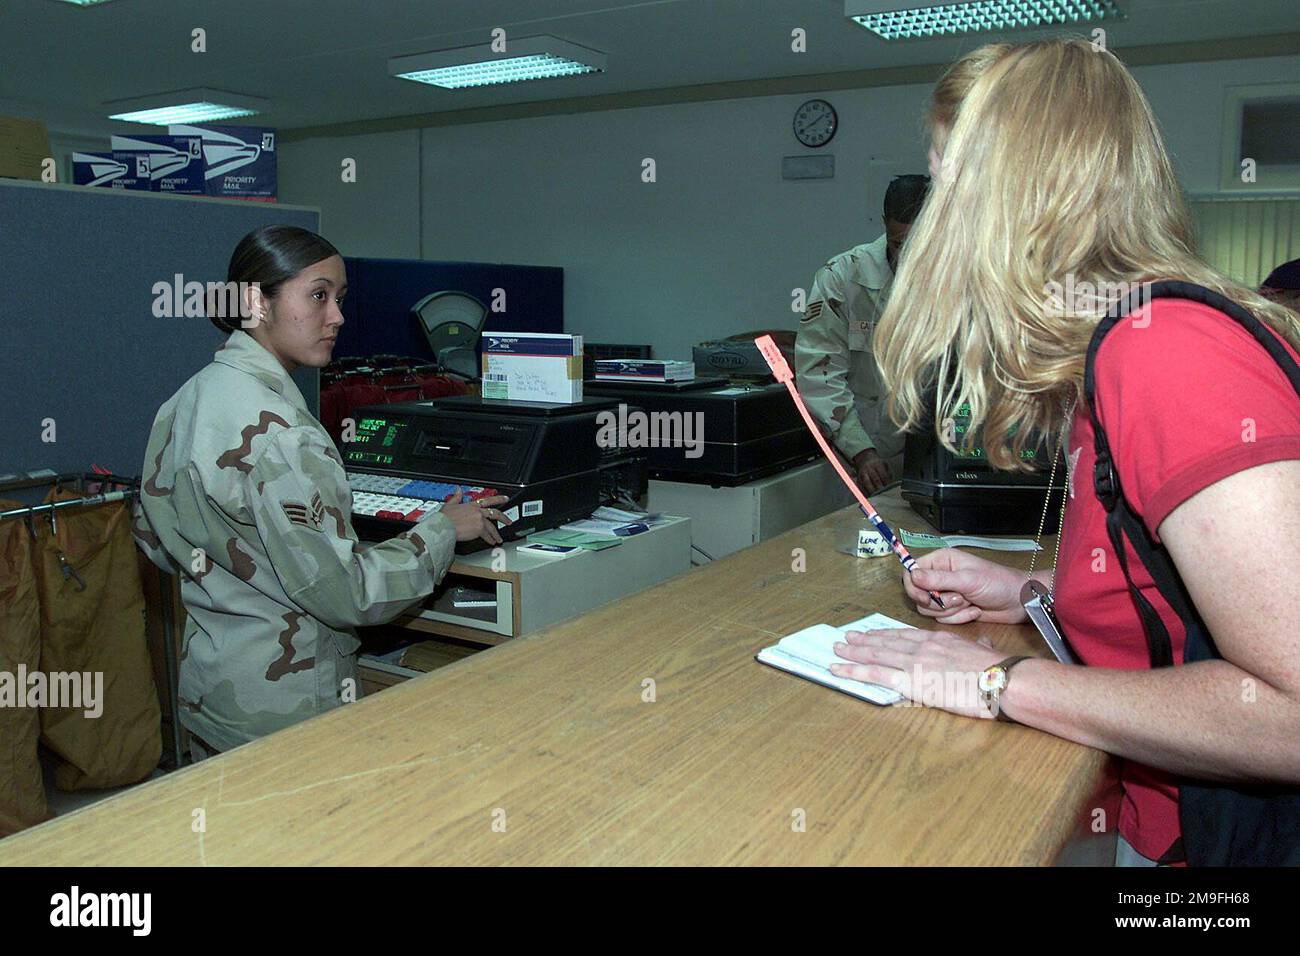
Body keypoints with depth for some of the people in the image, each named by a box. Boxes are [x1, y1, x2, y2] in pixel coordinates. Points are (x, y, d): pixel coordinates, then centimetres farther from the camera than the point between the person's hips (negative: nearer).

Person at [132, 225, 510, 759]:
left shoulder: (191, 397, 2)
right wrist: (443, 530, -13)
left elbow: (153, 537, 13)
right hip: (279, 703, -9)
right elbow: (344, 594, -24)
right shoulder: (276, 434, -27)